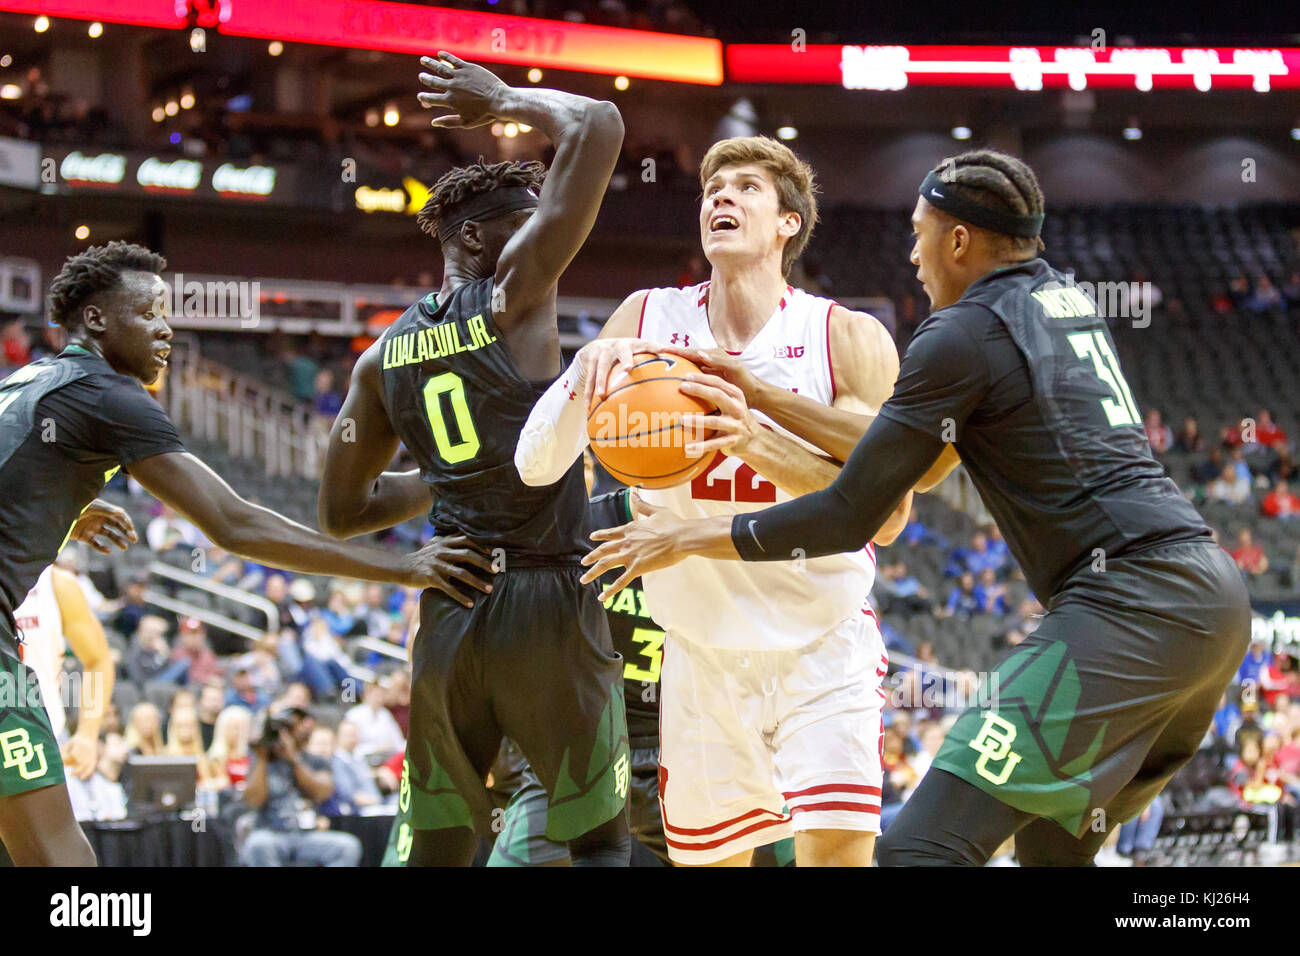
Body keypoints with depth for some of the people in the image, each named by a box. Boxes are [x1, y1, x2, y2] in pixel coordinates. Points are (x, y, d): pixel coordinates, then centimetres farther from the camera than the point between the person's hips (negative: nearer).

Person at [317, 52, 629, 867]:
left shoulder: (384, 355, 12)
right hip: (551, 602, -5)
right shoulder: (515, 292, -4)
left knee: (438, 847, 14)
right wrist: (504, 101, 8)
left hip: (448, 613, 5)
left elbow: (341, 511, 19)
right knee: (600, 843, 6)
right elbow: (599, 128, -8)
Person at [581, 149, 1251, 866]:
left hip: (1129, 599, -10)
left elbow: (847, 519, -2)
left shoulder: (962, 334, -3)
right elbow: (915, 454, 27)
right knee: (1049, 847, 23)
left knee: (921, 847, -16)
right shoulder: (1070, 302, 22)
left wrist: (687, 538, 9)